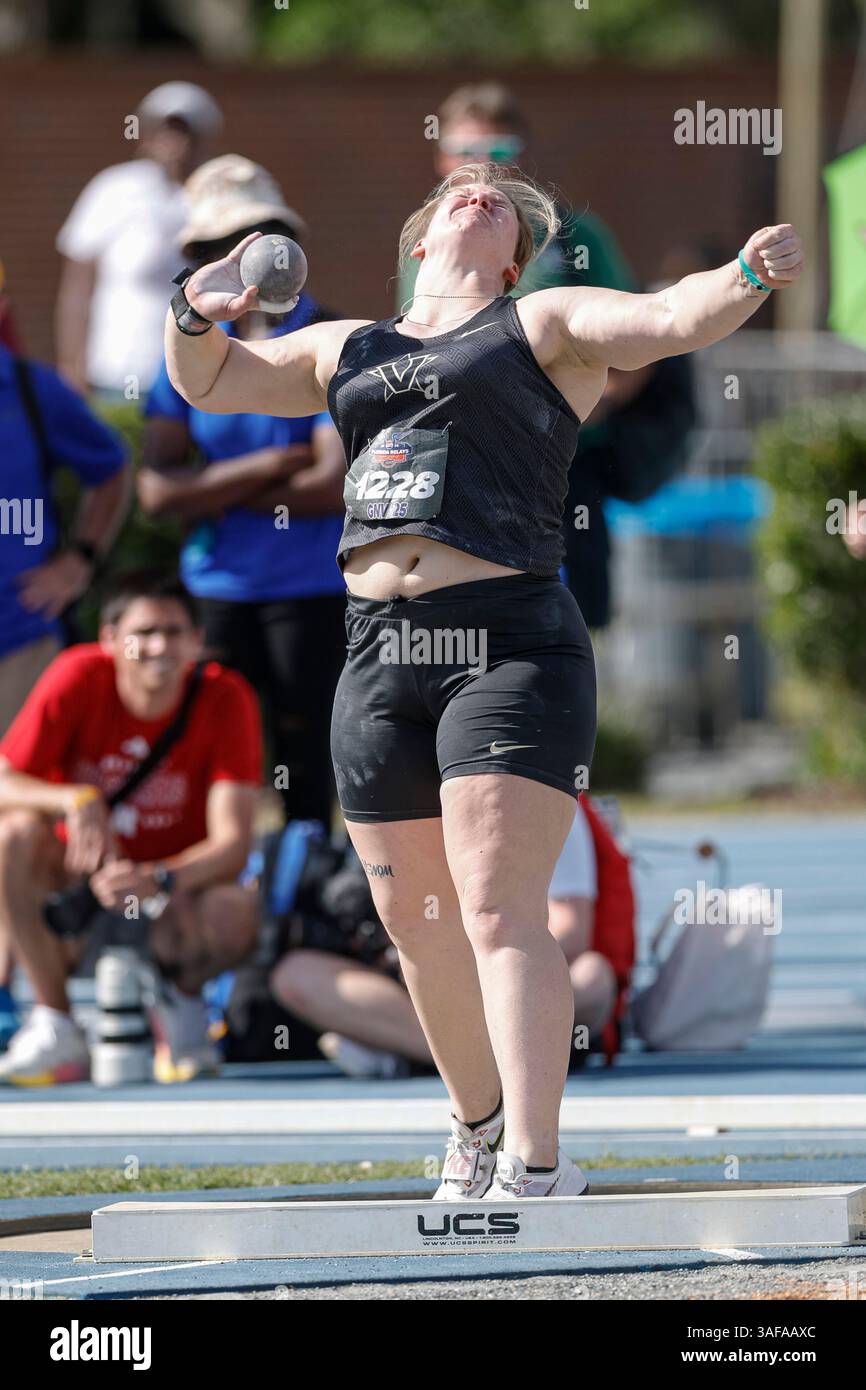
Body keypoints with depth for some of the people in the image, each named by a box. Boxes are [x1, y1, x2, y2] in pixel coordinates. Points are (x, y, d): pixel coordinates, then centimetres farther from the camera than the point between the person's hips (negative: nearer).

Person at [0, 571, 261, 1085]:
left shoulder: (227, 699, -13)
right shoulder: (78, 679, -11)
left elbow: (232, 845, -20)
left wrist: (158, 880, -40)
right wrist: (74, 799, -33)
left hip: (170, 909, -1)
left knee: (234, 913, -34)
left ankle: (179, 1003, 4)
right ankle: (56, 1029, -19)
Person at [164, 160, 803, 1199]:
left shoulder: (546, 326, 7)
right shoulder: (348, 351, 22)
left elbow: (675, 319, -8)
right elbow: (207, 380, 28)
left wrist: (747, 277, -29)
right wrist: (200, 309, 6)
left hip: (510, 649, -6)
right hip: (380, 659, 6)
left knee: (499, 911, -16)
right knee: (415, 922, 10)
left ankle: (534, 1167, -20)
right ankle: (480, 1127, 28)